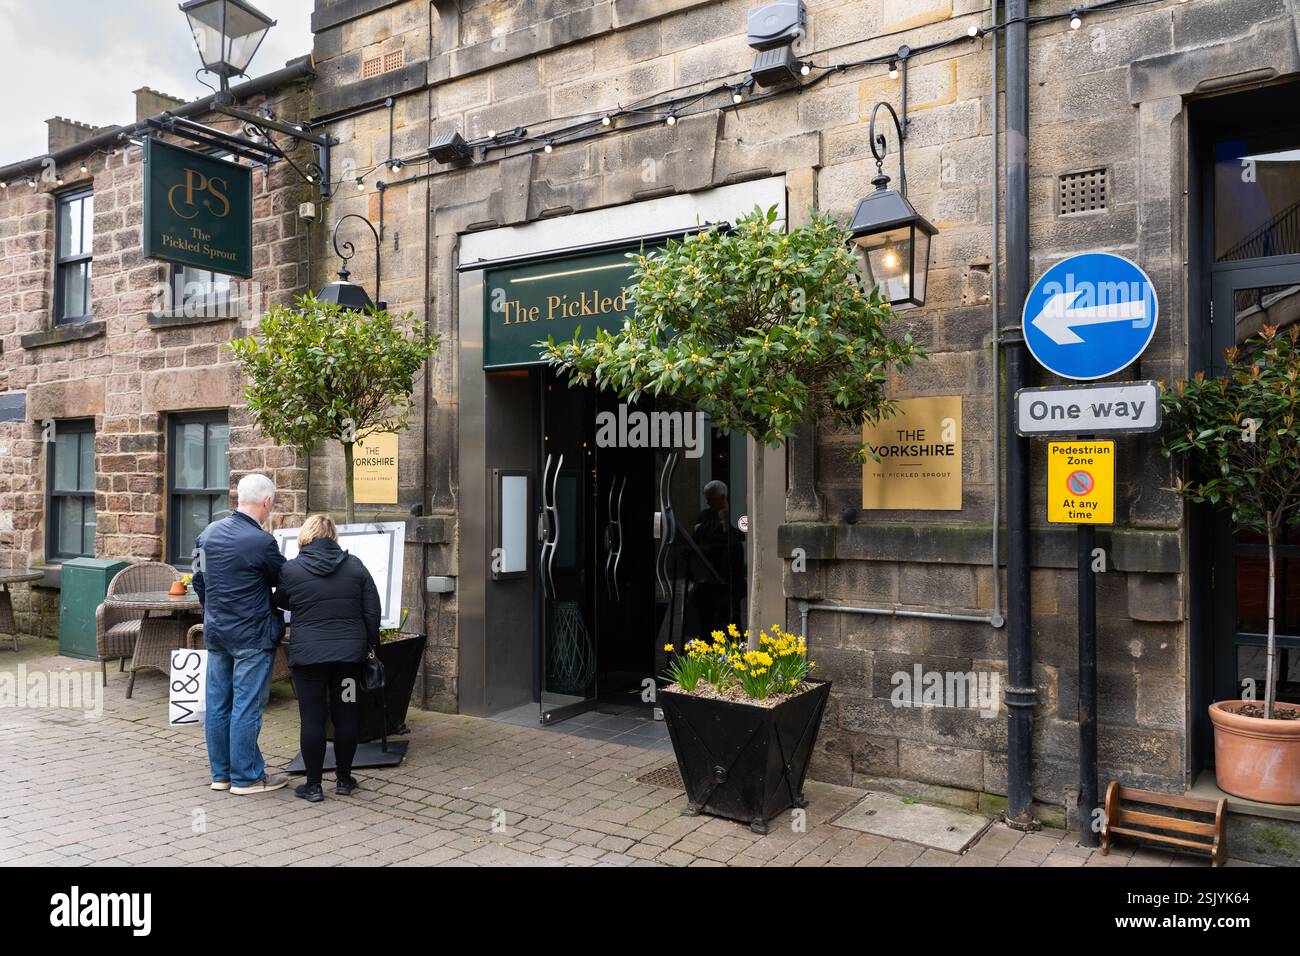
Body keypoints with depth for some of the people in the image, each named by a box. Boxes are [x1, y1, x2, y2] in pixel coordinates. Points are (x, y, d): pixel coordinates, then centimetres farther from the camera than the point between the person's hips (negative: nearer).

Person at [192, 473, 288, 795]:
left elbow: (199, 579, 13)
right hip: (251, 636, -8)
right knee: (246, 707, 1)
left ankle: (221, 773, 25)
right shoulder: (261, 542, -19)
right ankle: (246, 777, 11)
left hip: (215, 632, 8)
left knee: (217, 704, 13)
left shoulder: (209, 532, 4)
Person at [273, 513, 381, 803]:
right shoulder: (355, 566, 0)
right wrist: (371, 643, 13)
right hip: (349, 652, 2)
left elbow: (280, 602, 13)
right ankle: (344, 779, 21)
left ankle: (313, 785, 11)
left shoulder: (291, 570, -5)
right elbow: (373, 611, 2)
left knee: (312, 718, 5)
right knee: (346, 715, 11)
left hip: (308, 653, -2)